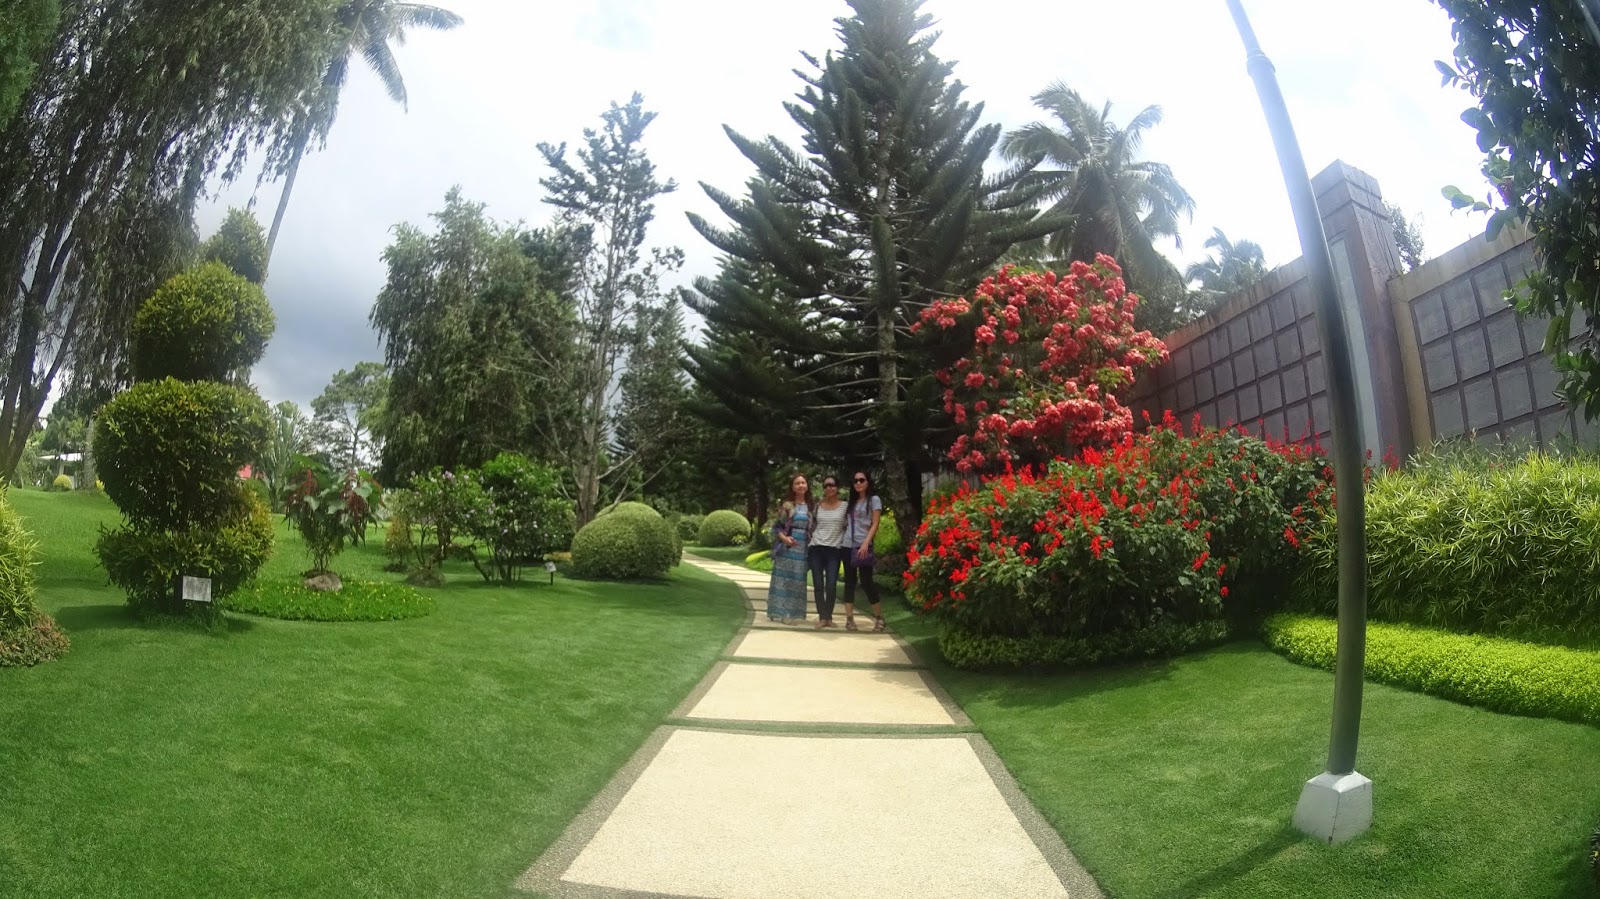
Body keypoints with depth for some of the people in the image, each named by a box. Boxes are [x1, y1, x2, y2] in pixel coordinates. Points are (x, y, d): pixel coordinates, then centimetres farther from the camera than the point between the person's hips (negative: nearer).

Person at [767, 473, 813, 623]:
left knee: (798, 579, 4)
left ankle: (793, 612, 10)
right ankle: (780, 611, 0)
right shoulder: (786, 505, 1)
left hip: (803, 547, 3)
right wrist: (784, 538, -14)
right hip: (787, 546, -3)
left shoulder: (812, 505, 9)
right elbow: (777, 525, 2)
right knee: (783, 577, -3)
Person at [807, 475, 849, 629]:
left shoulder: (845, 506, 1)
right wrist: (812, 537, 7)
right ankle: (822, 617, 9)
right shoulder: (817, 505, 7)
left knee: (831, 586, -7)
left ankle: (829, 616, 10)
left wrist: (845, 543, -2)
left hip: (835, 550, -2)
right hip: (817, 549, 2)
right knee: (818, 585, 0)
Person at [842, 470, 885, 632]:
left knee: (866, 582, -6)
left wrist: (866, 543, -18)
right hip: (848, 546, 5)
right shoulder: (851, 502, 17)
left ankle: (879, 617, 7)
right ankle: (849, 618, 7)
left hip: (863, 546, -5)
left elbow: (875, 525, -6)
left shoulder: (874, 500, 2)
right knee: (849, 581, 4)